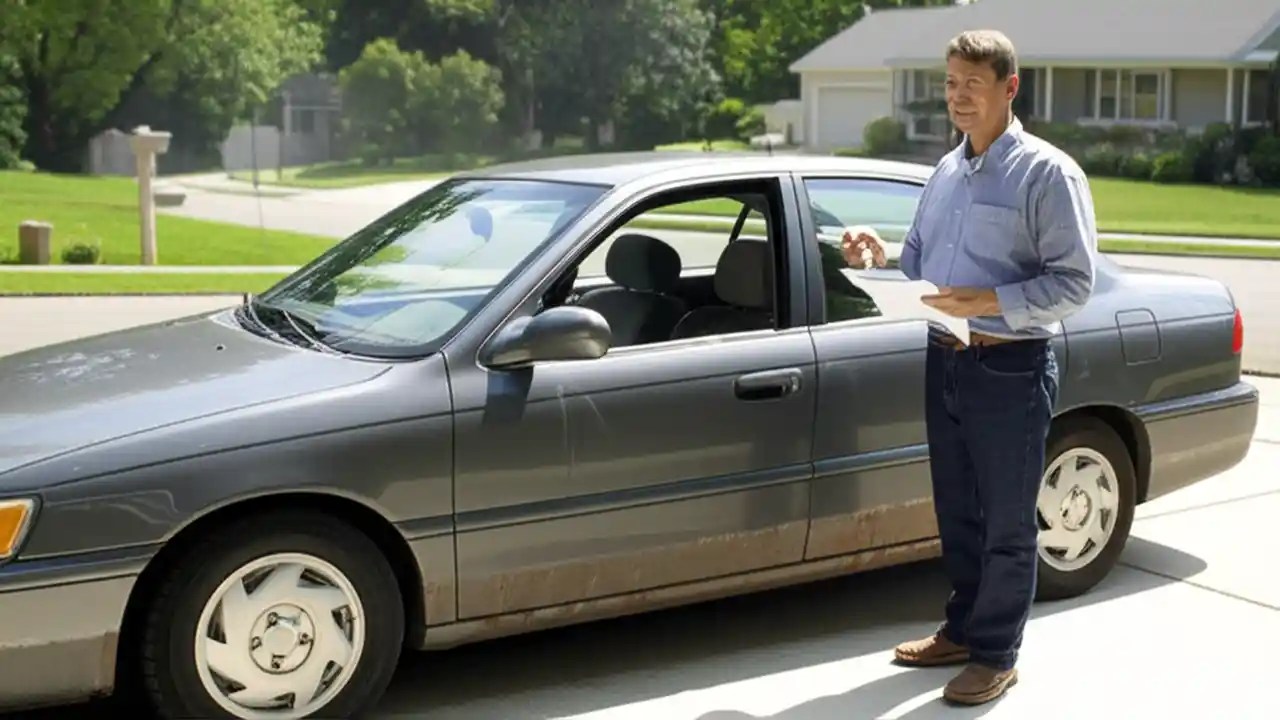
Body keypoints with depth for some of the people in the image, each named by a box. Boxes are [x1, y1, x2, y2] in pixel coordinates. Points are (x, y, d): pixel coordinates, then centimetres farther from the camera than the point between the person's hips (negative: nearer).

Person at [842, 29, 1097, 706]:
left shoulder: (1047, 173, -10)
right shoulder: (947, 171, 12)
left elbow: (1074, 281, -14)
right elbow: (919, 266, 19)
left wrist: (987, 302, -24)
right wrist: (877, 254, -2)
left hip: (1010, 370, -7)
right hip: (946, 362, 7)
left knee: (1006, 524, 5)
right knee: (956, 513, 17)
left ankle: (995, 654, 17)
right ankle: (962, 629, 32)